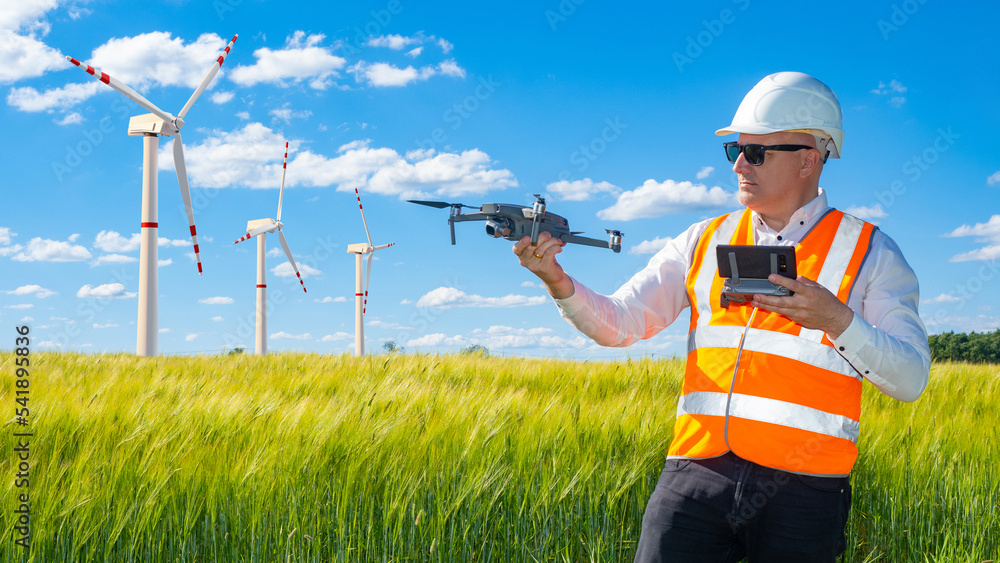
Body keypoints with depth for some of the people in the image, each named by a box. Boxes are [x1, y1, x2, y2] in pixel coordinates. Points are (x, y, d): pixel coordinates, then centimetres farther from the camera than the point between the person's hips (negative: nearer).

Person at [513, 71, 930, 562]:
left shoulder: (869, 253, 6)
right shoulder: (704, 242, 15)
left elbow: (911, 379, -2)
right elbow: (617, 323, 9)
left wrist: (836, 319, -18)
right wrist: (559, 282, -10)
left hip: (802, 485, -2)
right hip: (697, 471, 2)